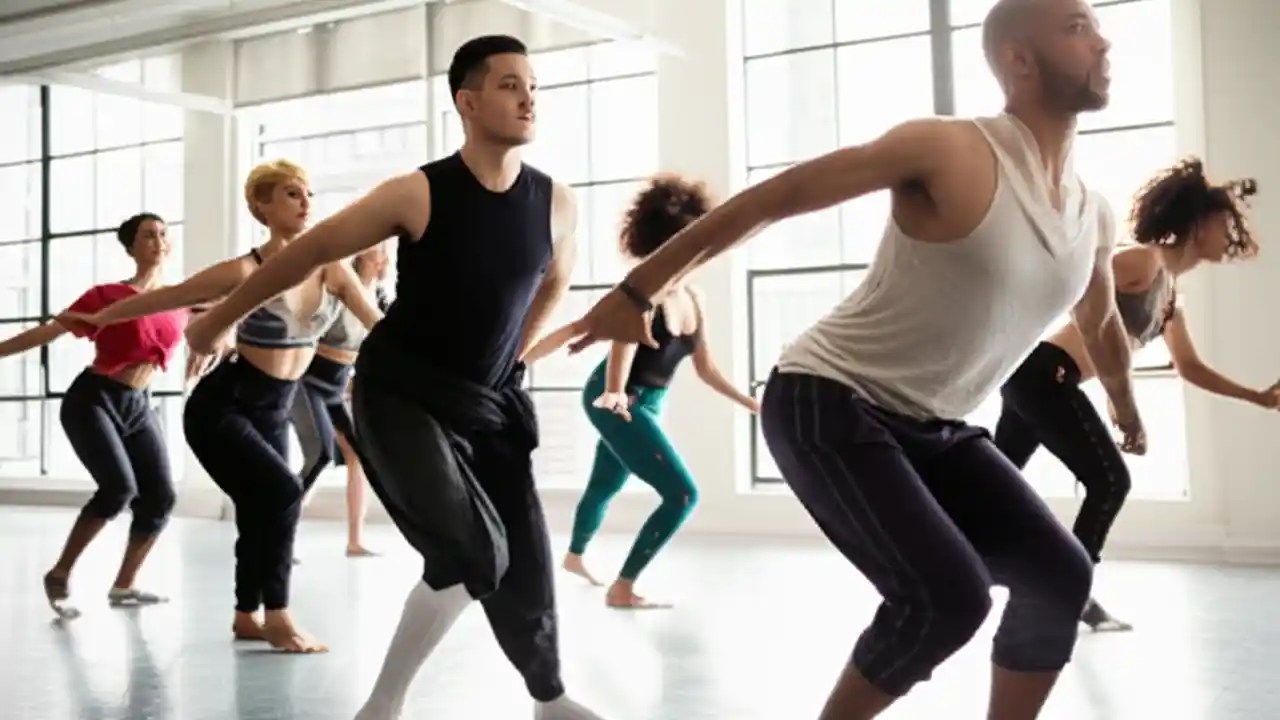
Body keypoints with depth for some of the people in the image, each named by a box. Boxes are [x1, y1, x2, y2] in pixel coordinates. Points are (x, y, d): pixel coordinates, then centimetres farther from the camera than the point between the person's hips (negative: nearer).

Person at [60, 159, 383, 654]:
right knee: (281, 492, -21)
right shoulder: (246, 272, -18)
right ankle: (276, 618, -9)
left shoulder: (331, 270, -5)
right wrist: (99, 319, 3)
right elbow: (165, 298, -6)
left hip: (273, 410, 6)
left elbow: (379, 326, 0)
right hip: (221, 407, -6)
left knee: (261, 509, 13)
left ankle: (247, 615, 31)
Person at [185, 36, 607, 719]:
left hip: (490, 403, 5)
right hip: (400, 398, -5)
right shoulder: (417, 194, -16)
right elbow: (310, 251, -6)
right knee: (474, 554, -21)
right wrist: (218, 319, 2)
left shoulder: (556, 204, -5)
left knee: (527, 561, 5)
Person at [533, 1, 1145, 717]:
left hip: (934, 429, 8)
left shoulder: (1094, 217, 4)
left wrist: (1129, 414, 42)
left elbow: (1102, 327, 26)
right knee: (950, 593, -21)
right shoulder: (950, 150, -18)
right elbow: (768, 200, -16)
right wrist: (639, 291, -17)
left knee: (1061, 577, -4)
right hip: (831, 406, -7)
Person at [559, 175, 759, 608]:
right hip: (616, 402, -8)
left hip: (650, 403, 8)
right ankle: (623, 589, -9)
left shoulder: (693, 298, 2)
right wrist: (615, 393, -53)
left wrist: (751, 403, 11)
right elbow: (625, 344, -36)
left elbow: (705, 367, 10)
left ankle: (575, 556, 54)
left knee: (606, 484, 28)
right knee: (682, 494, -17)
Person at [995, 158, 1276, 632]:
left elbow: (1190, 369, 28)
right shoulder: (1148, 261, -7)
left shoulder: (1170, 295, 21)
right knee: (1109, 480, -6)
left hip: (1041, 378, 9)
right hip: (1043, 372, -9)